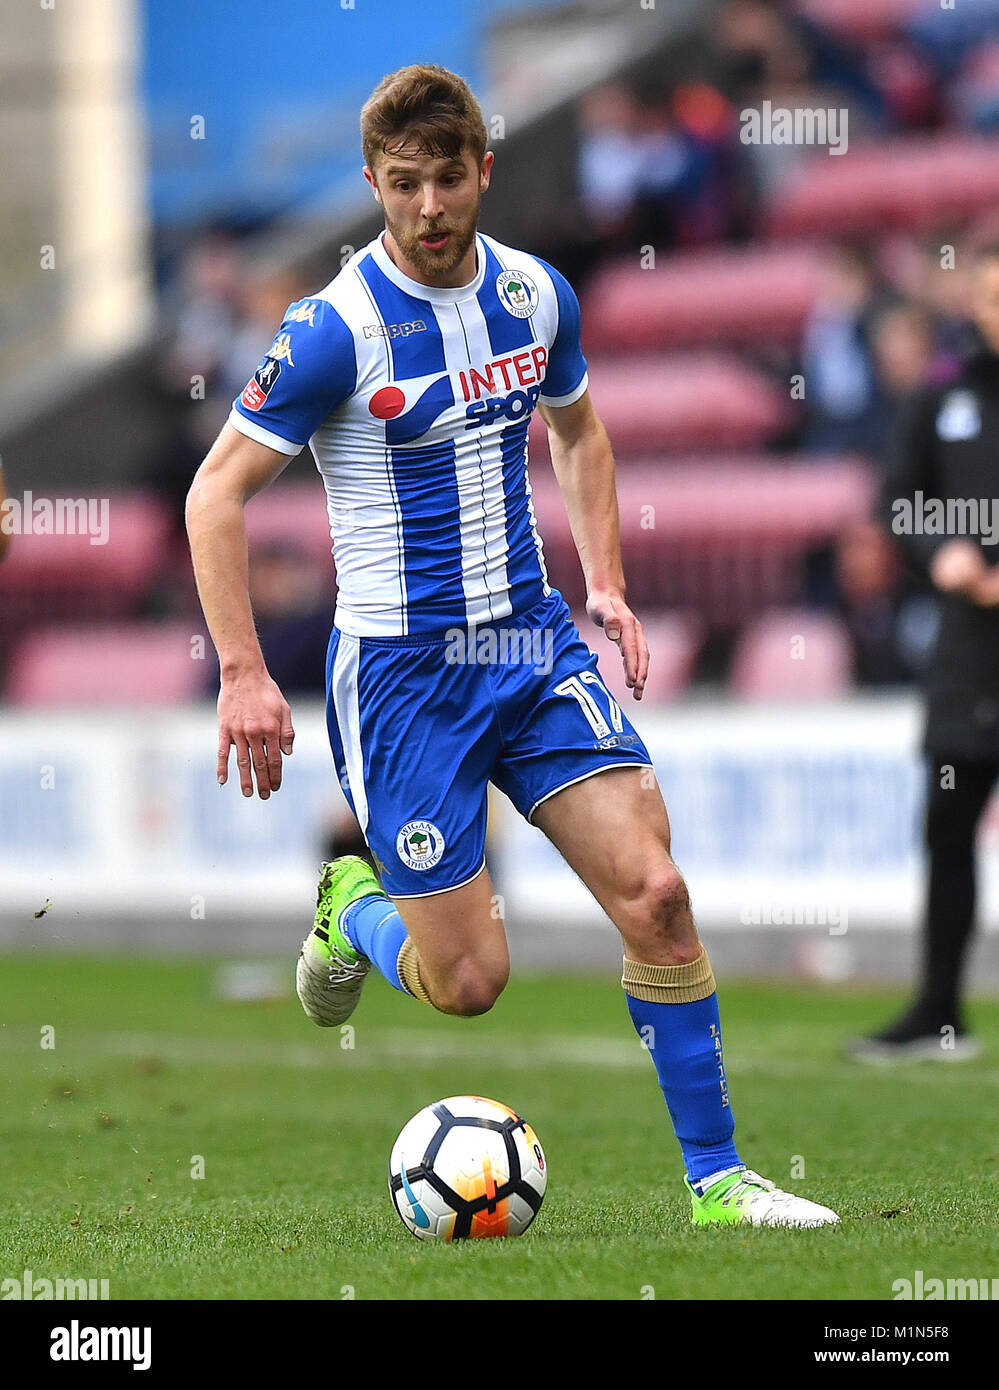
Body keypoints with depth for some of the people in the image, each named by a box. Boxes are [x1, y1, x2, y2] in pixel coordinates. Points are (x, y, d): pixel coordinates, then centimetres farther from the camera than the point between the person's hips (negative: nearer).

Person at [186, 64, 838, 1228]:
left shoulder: (535, 295, 2)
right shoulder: (337, 330, -15)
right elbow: (216, 492, -11)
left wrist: (604, 583, 11)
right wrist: (243, 675, -17)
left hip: (535, 641, 5)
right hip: (403, 663, -4)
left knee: (654, 893, -10)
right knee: (468, 982, -4)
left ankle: (716, 1180, 0)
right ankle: (354, 912, 31)